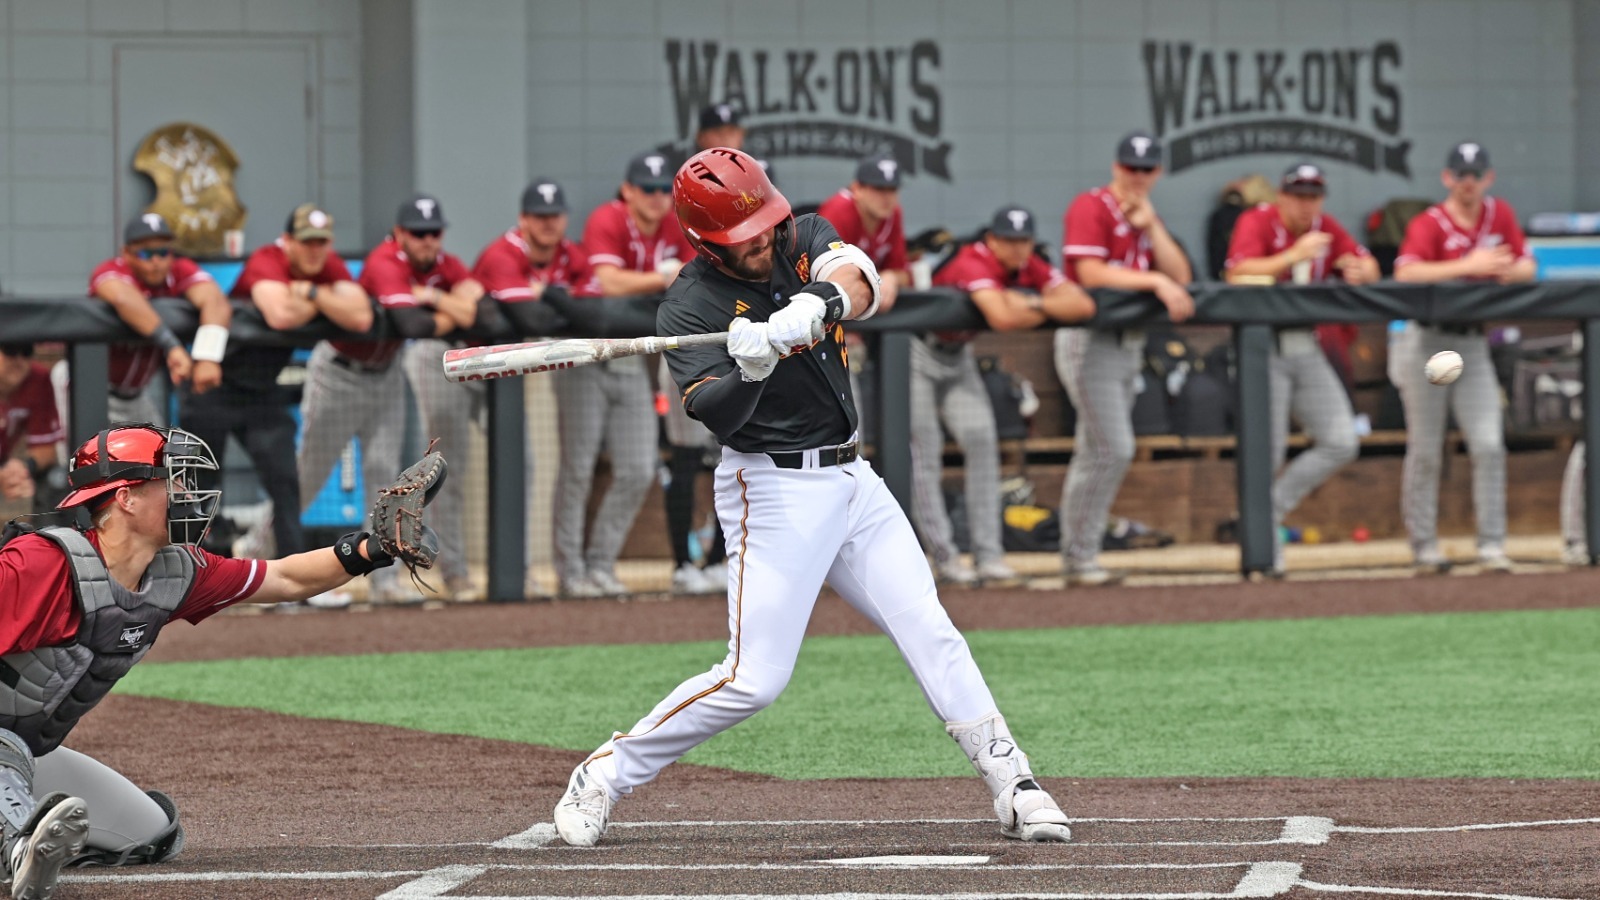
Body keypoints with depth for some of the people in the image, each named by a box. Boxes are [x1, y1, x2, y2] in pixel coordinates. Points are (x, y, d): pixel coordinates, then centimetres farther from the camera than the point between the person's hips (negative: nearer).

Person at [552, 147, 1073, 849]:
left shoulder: (806, 239, 3)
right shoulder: (690, 308, -12)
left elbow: (859, 282, -18)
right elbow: (715, 413, -25)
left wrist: (816, 305, -39)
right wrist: (750, 370, -44)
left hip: (850, 477, 6)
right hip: (774, 489, -6)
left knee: (929, 632, 0)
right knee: (755, 679, -11)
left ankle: (1013, 787, 3)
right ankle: (604, 776, 2)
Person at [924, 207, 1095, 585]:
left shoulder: (1030, 269, -7)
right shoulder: (974, 264, -30)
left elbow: (1083, 306, -16)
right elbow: (1002, 318, -45)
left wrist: (1032, 303, -26)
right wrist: (1048, 309, -26)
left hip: (958, 357, 7)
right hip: (916, 352, -7)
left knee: (981, 441, -5)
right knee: (925, 451, -9)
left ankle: (989, 555, -6)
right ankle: (944, 556, -5)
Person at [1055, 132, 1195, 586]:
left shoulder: (1147, 217, 16)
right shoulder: (1091, 208, -9)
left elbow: (1180, 276, 7)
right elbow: (1090, 273, -20)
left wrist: (1150, 225, -4)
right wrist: (1155, 281, -21)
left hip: (1129, 342, 8)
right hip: (1090, 340, -8)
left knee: (1097, 455, 10)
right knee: (1113, 450, -14)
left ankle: (1079, 556, 15)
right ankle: (1080, 558, -8)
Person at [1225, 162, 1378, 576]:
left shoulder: (1325, 228, 9)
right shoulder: (1257, 223, -9)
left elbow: (1370, 268, 7)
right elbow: (1239, 275, -25)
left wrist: (1358, 271, -17)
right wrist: (1295, 255, -32)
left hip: (1307, 350, 7)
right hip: (1264, 348, -7)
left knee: (1341, 444, 1)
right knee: (1268, 449, -9)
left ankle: (1270, 510, 12)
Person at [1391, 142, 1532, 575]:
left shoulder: (1500, 215, 7)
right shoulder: (1430, 223, -10)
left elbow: (1528, 267, 10)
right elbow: (1406, 273, -27)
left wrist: (1507, 271, -14)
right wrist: (1470, 266, -31)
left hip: (1472, 344, 4)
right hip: (1426, 341, -4)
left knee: (1488, 445, -5)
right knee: (1425, 451, 0)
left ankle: (1491, 547, -3)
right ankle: (1424, 548, 8)